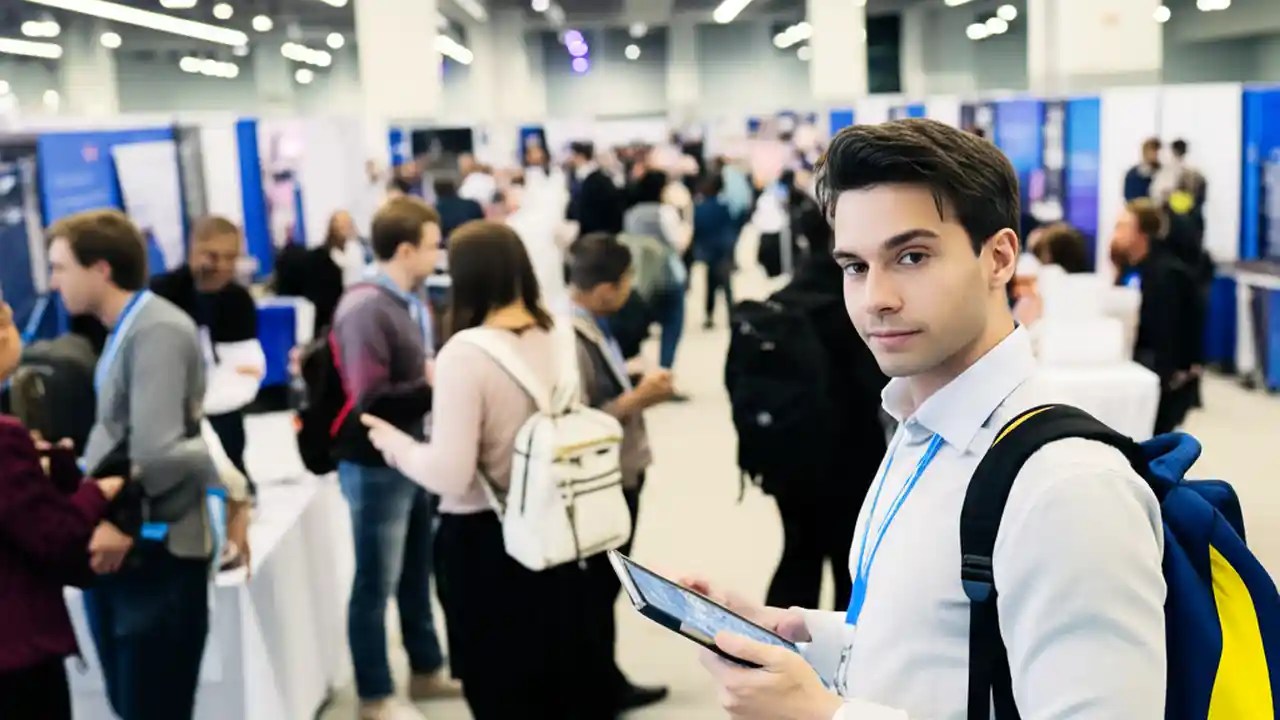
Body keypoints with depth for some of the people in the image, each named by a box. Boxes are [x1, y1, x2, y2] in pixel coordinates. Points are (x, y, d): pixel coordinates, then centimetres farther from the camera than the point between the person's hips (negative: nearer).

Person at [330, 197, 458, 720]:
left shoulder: (413, 302, 5)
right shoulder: (366, 309, -22)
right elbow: (370, 400, -27)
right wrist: (434, 387, -20)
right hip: (378, 466, -8)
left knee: (417, 573, 21)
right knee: (376, 583, 6)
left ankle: (427, 671, 38)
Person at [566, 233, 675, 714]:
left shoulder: (595, 325, 4)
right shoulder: (569, 337, -26)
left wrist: (638, 389, 1)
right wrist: (638, 399, -23)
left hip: (621, 476, 9)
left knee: (609, 587, 22)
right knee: (597, 592, 9)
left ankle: (609, 682, 38)